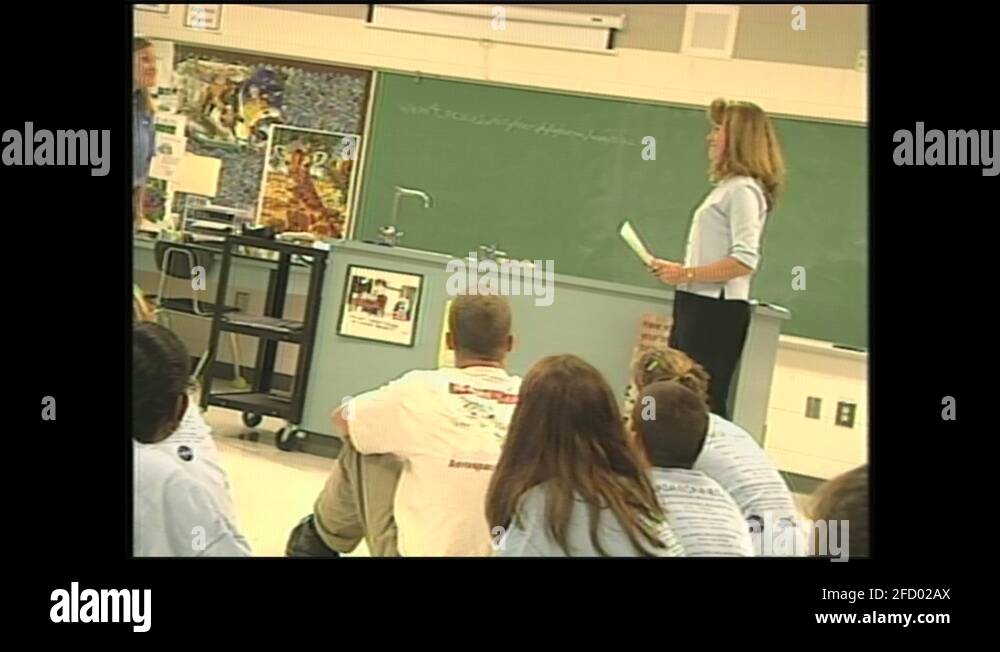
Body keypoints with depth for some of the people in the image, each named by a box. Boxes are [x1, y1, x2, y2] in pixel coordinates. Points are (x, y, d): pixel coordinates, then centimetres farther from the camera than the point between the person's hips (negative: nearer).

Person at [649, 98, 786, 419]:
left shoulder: (743, 189, -13)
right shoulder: (728, 187, 16)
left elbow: (745, 260, -22)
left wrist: (687, 274, -19)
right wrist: (678, 270, 11)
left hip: (717, 310, -10)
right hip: (699, 305, 10)